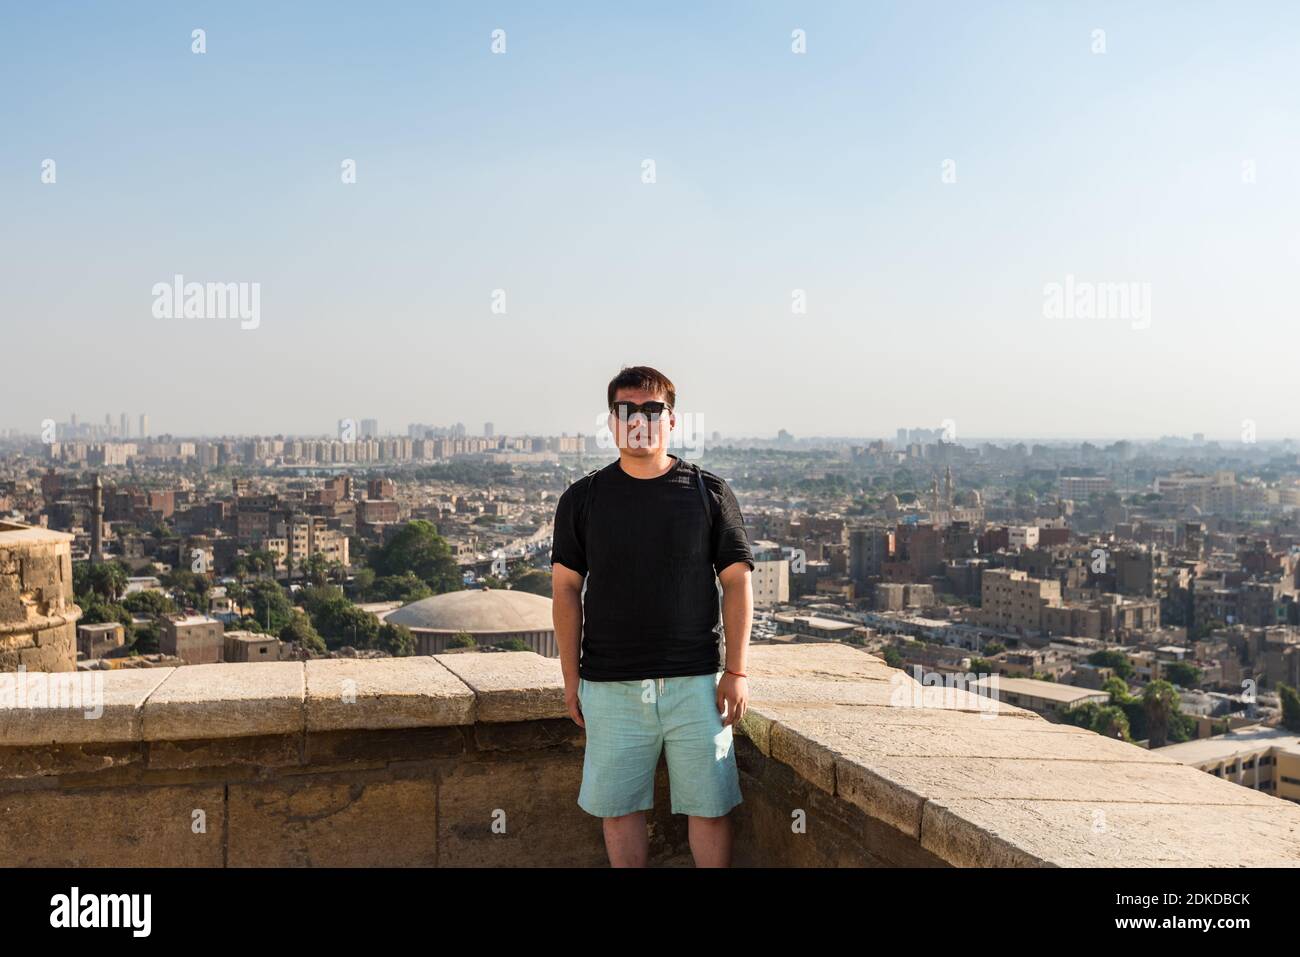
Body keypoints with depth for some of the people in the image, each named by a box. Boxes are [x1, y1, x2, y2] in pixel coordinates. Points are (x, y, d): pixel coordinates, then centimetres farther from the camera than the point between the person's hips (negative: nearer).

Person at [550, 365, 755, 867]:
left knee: (709, 806, 4)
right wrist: (571, 678, 3)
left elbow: (737, 583, 3)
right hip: (610, 685, 1)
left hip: (695, 681, 0)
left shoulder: (710, 493, 2)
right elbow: (566, 589, 6)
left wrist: (736, 671, -2)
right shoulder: (583, 498, 4)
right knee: (620, 807, 8)